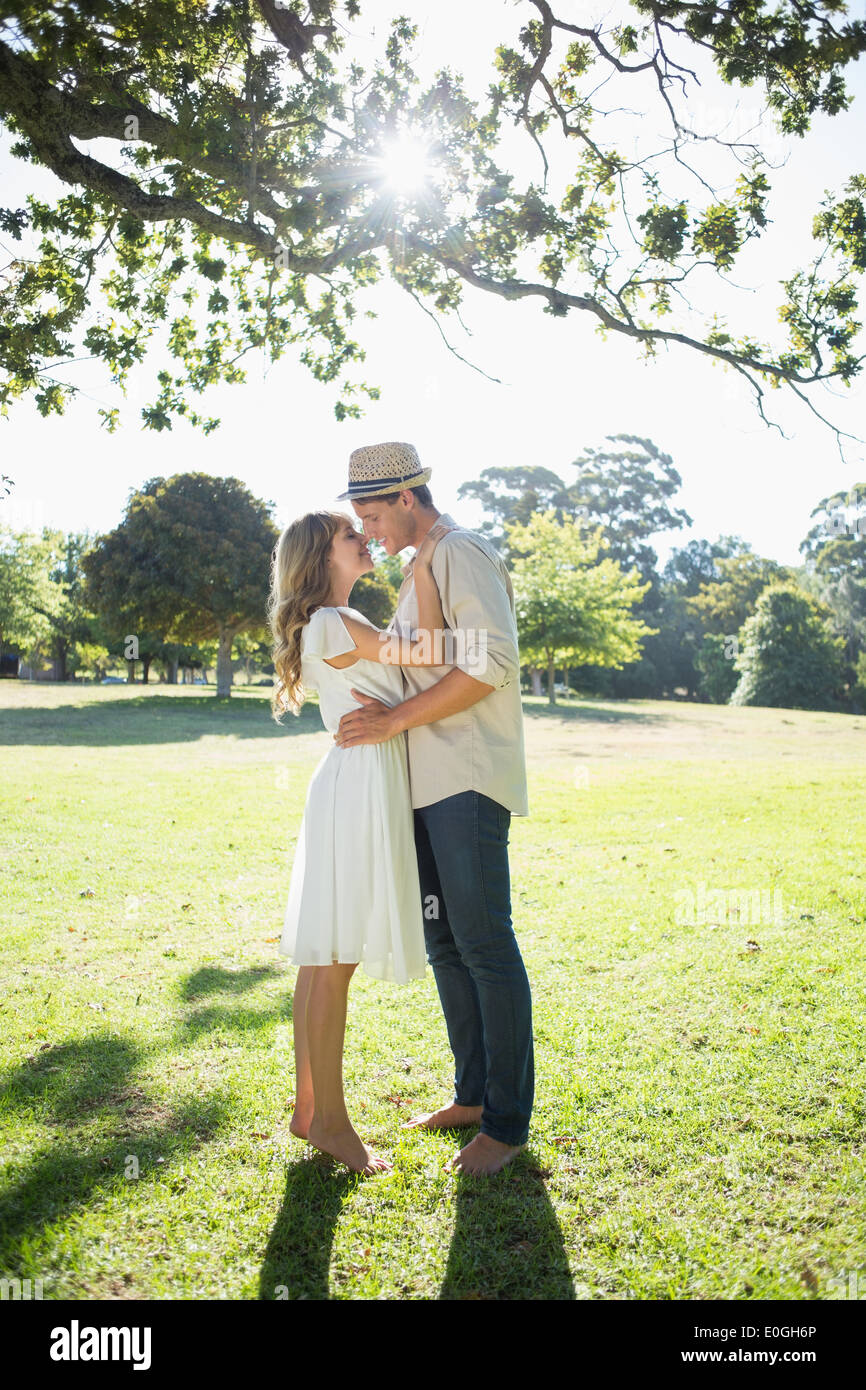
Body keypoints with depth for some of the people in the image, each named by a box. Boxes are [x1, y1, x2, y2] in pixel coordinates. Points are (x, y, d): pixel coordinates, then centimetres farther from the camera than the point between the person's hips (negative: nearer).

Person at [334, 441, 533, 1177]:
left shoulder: (463, 554, -9)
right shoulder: (419, 568, 21)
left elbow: (491, 662, -21)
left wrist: (394, 721, -19)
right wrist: (385, 708, 7)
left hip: (468, 782, -10)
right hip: (428, 784, 10)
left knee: (484, 944, -5)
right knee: (443, 940, 13)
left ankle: (508, 1121, 7)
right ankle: (473, 1093, 27)